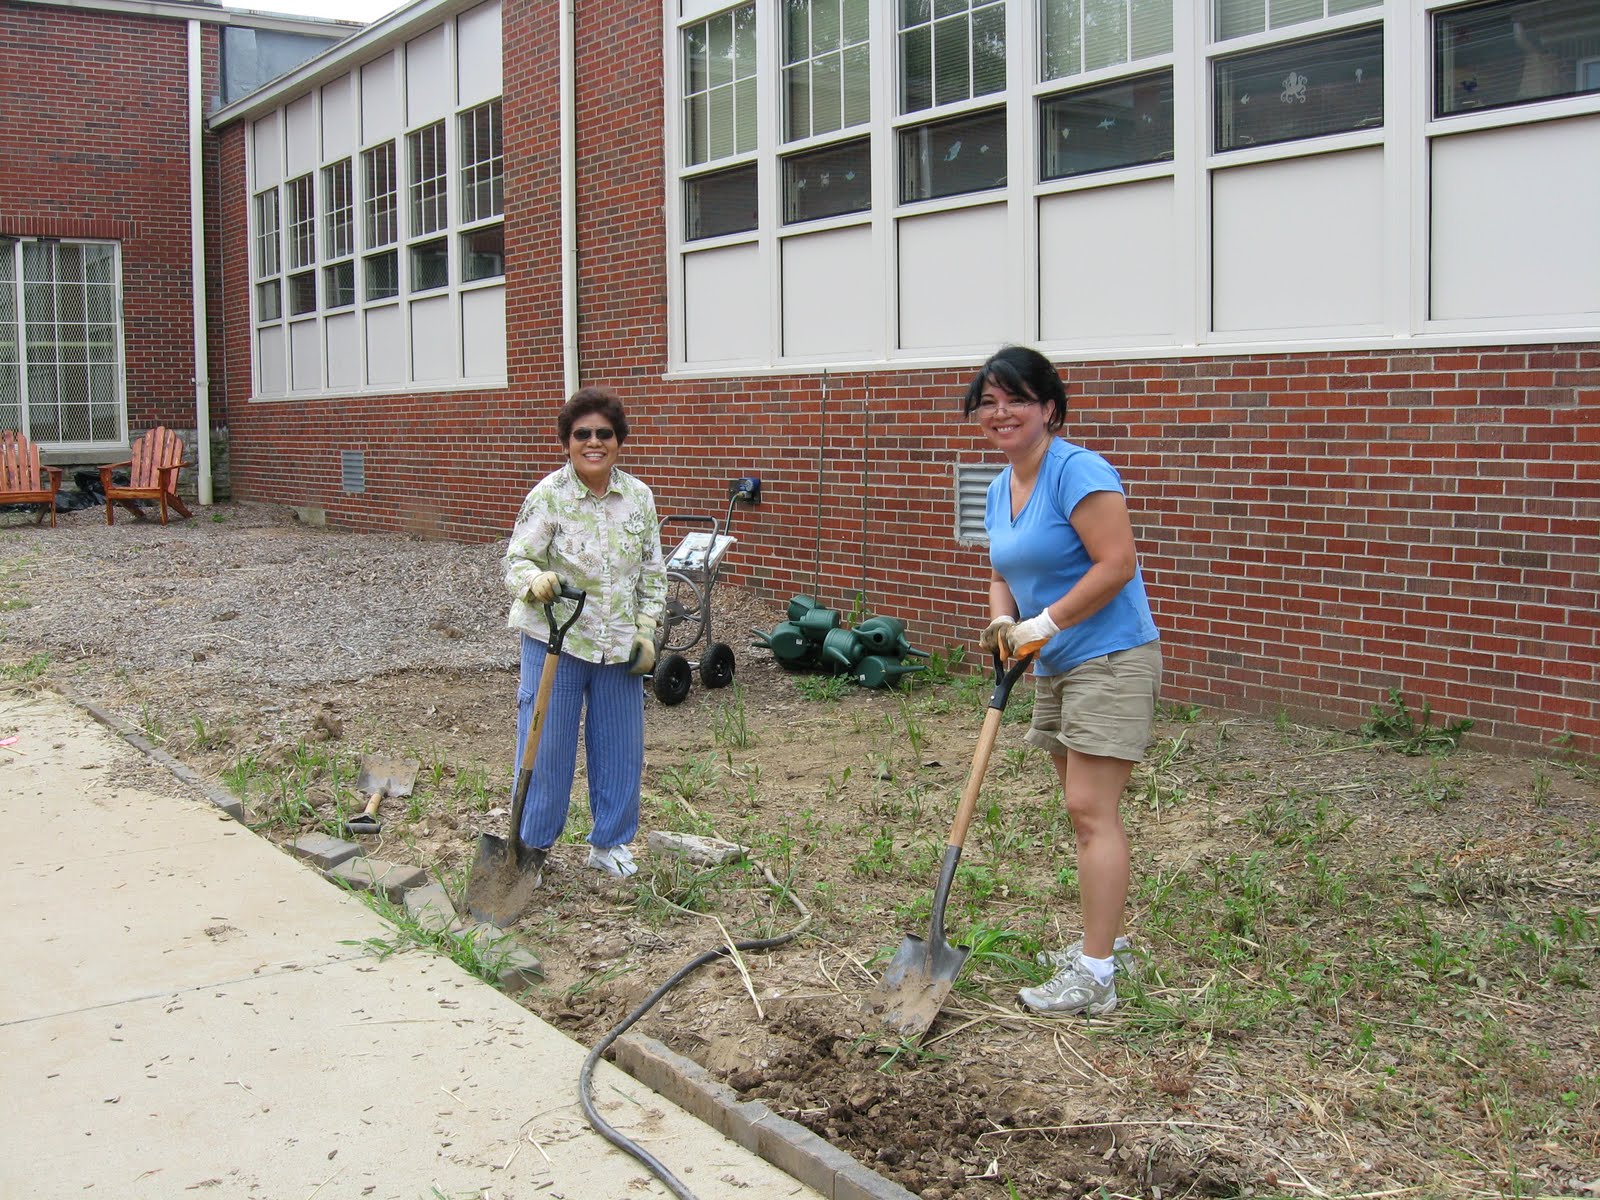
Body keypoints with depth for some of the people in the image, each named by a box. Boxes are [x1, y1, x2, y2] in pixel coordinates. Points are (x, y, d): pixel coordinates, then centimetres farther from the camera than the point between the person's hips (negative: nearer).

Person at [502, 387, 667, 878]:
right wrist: (536, 581, -35)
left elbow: (652, 572, 10)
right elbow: (516, 560, -12)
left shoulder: (639, 497, 2)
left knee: (620, 747, 12)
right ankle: (529, 846, 18)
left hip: (619, 646, 4)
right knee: (546, 748, 2)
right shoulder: (549, 496, -11)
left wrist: (646, 631, 2)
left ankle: (610, 843, 29)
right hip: (555, 642, -4)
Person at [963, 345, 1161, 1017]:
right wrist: (1004, 621, -2)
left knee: (1091, 810, -11)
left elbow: (1117, 564, -24)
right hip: (1056, 666, 10)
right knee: (1087, 809, 16)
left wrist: (1045, 623, -19)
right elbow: (1003, 574, 19)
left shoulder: (1076, 471, -18)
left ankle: (1095, 975, -6)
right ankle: (1107, 942, 28)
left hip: (1110, 660, -10)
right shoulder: (1000, 489, 11)